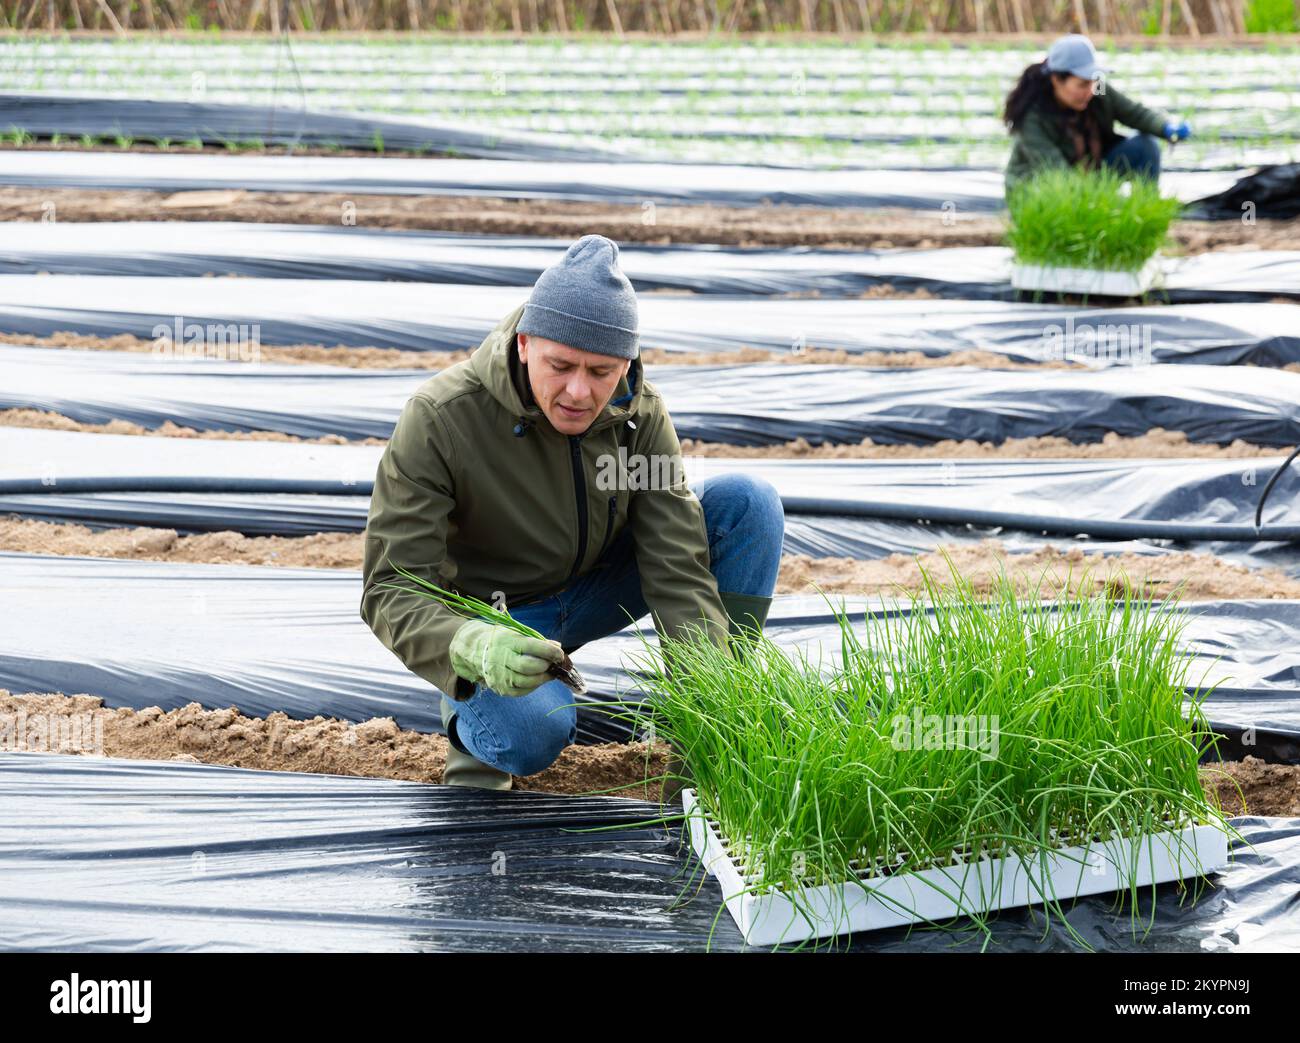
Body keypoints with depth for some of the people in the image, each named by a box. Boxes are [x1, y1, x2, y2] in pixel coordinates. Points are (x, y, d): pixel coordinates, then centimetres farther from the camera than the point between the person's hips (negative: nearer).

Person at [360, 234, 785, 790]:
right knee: (532, 733, -38)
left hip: (596, 588, 4)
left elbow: (678, 571, -19)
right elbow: (391, 588, -28)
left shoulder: (639, 412, -16)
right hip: (491, 615, -4)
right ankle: (474, 710, 0)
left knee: (748, 502, -16)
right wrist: (472, 648, -50)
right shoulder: (439, 417, -28)